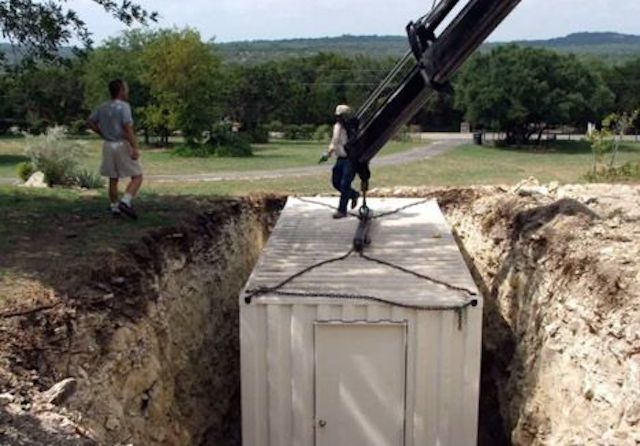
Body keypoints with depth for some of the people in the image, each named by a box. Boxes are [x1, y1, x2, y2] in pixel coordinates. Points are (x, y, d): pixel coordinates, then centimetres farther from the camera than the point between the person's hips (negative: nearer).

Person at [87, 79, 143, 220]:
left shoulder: (102, 107, 7)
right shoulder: (123, 106, -14)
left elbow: (90, 123, 13)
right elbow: (128, 128, -22)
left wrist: (103, 134, 17)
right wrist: (135, 148, -23)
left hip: (108, 145, 7)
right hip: (123, 145, -7)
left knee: (113, 179, 14)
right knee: (137, 177, 0)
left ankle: (114, 208, 18)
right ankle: (125, 202, -17)